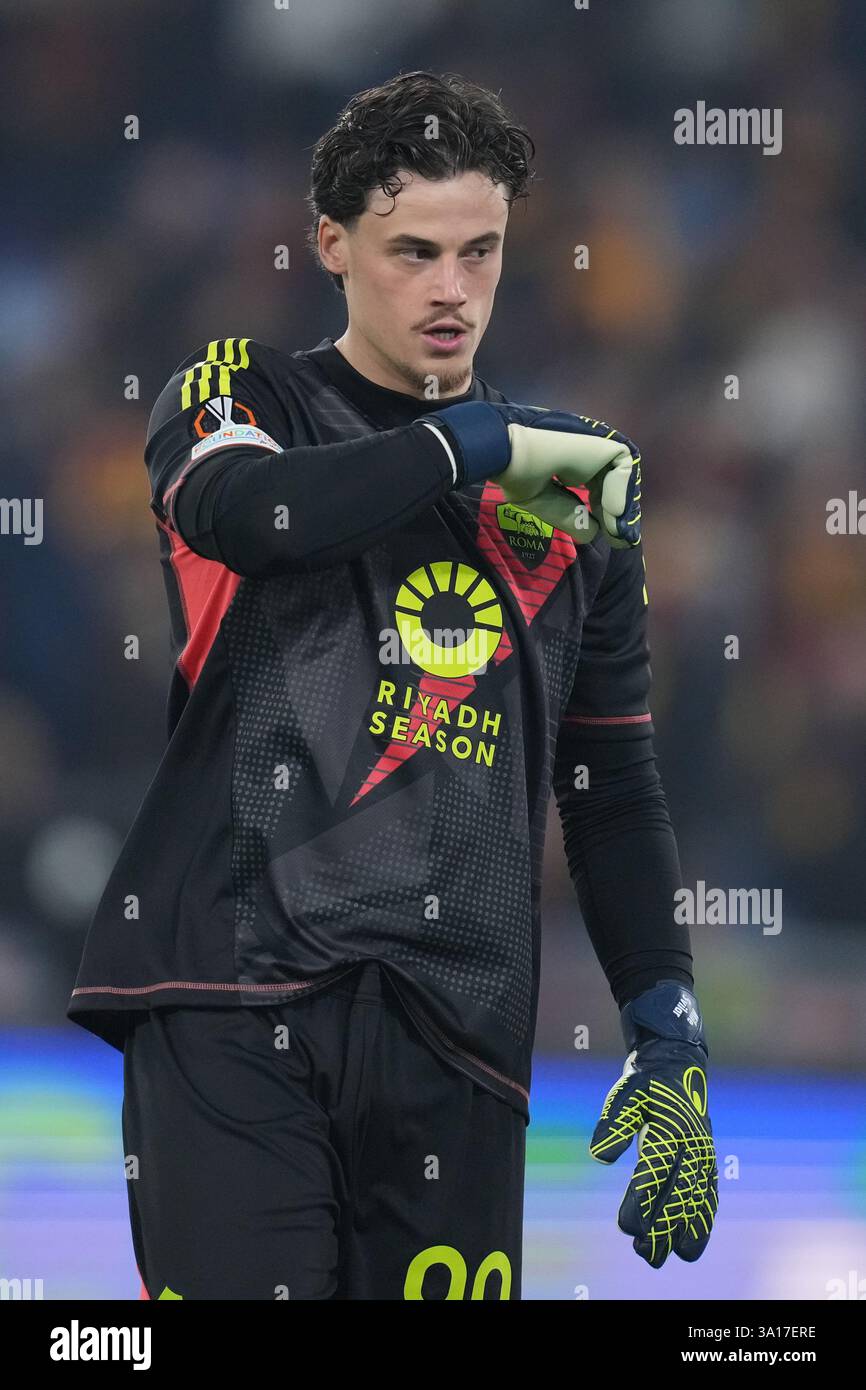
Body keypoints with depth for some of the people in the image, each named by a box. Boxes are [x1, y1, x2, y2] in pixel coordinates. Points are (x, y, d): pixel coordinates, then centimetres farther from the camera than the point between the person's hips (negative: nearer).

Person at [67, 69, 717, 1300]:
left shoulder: (572, 486, 17)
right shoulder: (244, 394, 9)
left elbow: (614, 786, 20)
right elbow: (236, 507, -17)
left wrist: (671, 1042, 11)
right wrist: (479, 445, -9)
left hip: (455, 1028, 3)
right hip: (233, 1001, -3)